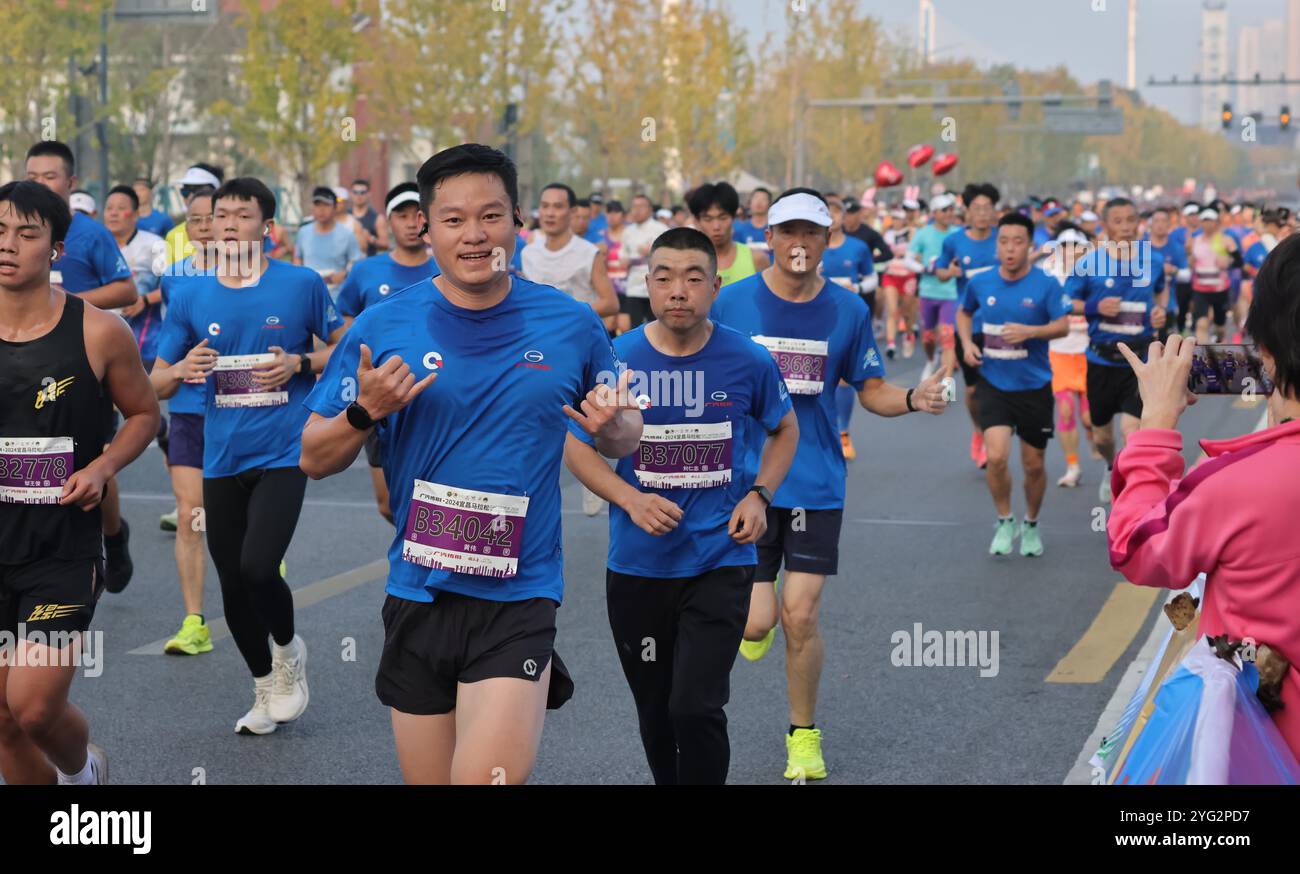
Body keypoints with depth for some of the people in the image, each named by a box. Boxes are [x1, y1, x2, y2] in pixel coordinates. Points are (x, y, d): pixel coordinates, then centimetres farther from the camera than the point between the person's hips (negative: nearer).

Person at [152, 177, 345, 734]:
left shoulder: (302, 284, -3)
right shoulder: (192, 298, 5)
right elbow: (154, 383, 10)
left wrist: (299, 364, -12)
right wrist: (182, 370, -13)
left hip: (282, 453, -4)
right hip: (222, 459, 4)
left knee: (258, 568, -18)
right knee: (233, 585, 8)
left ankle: (288, 651, 14)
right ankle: (265, 689, 30)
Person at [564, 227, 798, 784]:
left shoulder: (748, 361, -6)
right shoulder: (616, 359, -7)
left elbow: (785, 430, 12)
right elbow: (576, 445, 2)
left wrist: (759, 496, -5)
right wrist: (630, 499, -14)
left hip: (721, 562, -2)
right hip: (637, 566, 2)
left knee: (695, 709, -14)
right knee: (655, 712, 15)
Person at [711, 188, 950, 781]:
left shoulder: (848, 310, 2)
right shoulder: (731, 303, -2)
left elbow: (871, 390, 9)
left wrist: (914, 398, -12)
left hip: (816, 482, 0)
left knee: (800, 617, -3)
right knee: (757, 622, -5)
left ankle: (804, 733, 19)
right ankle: (755, 607, 35)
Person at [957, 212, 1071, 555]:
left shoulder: (1046, 285, -8)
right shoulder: (980, 283, 0)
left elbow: (1063, 325, -12)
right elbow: (964, 313, 19)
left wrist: (1030, 331, -29)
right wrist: (967, 342, 1)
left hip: (1034, 386, -1)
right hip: (993, 384, 1)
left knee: (1033, 464, 9)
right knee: (996, 456, -16)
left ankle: (1031, 525, 35)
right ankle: (1005, 521, 8)